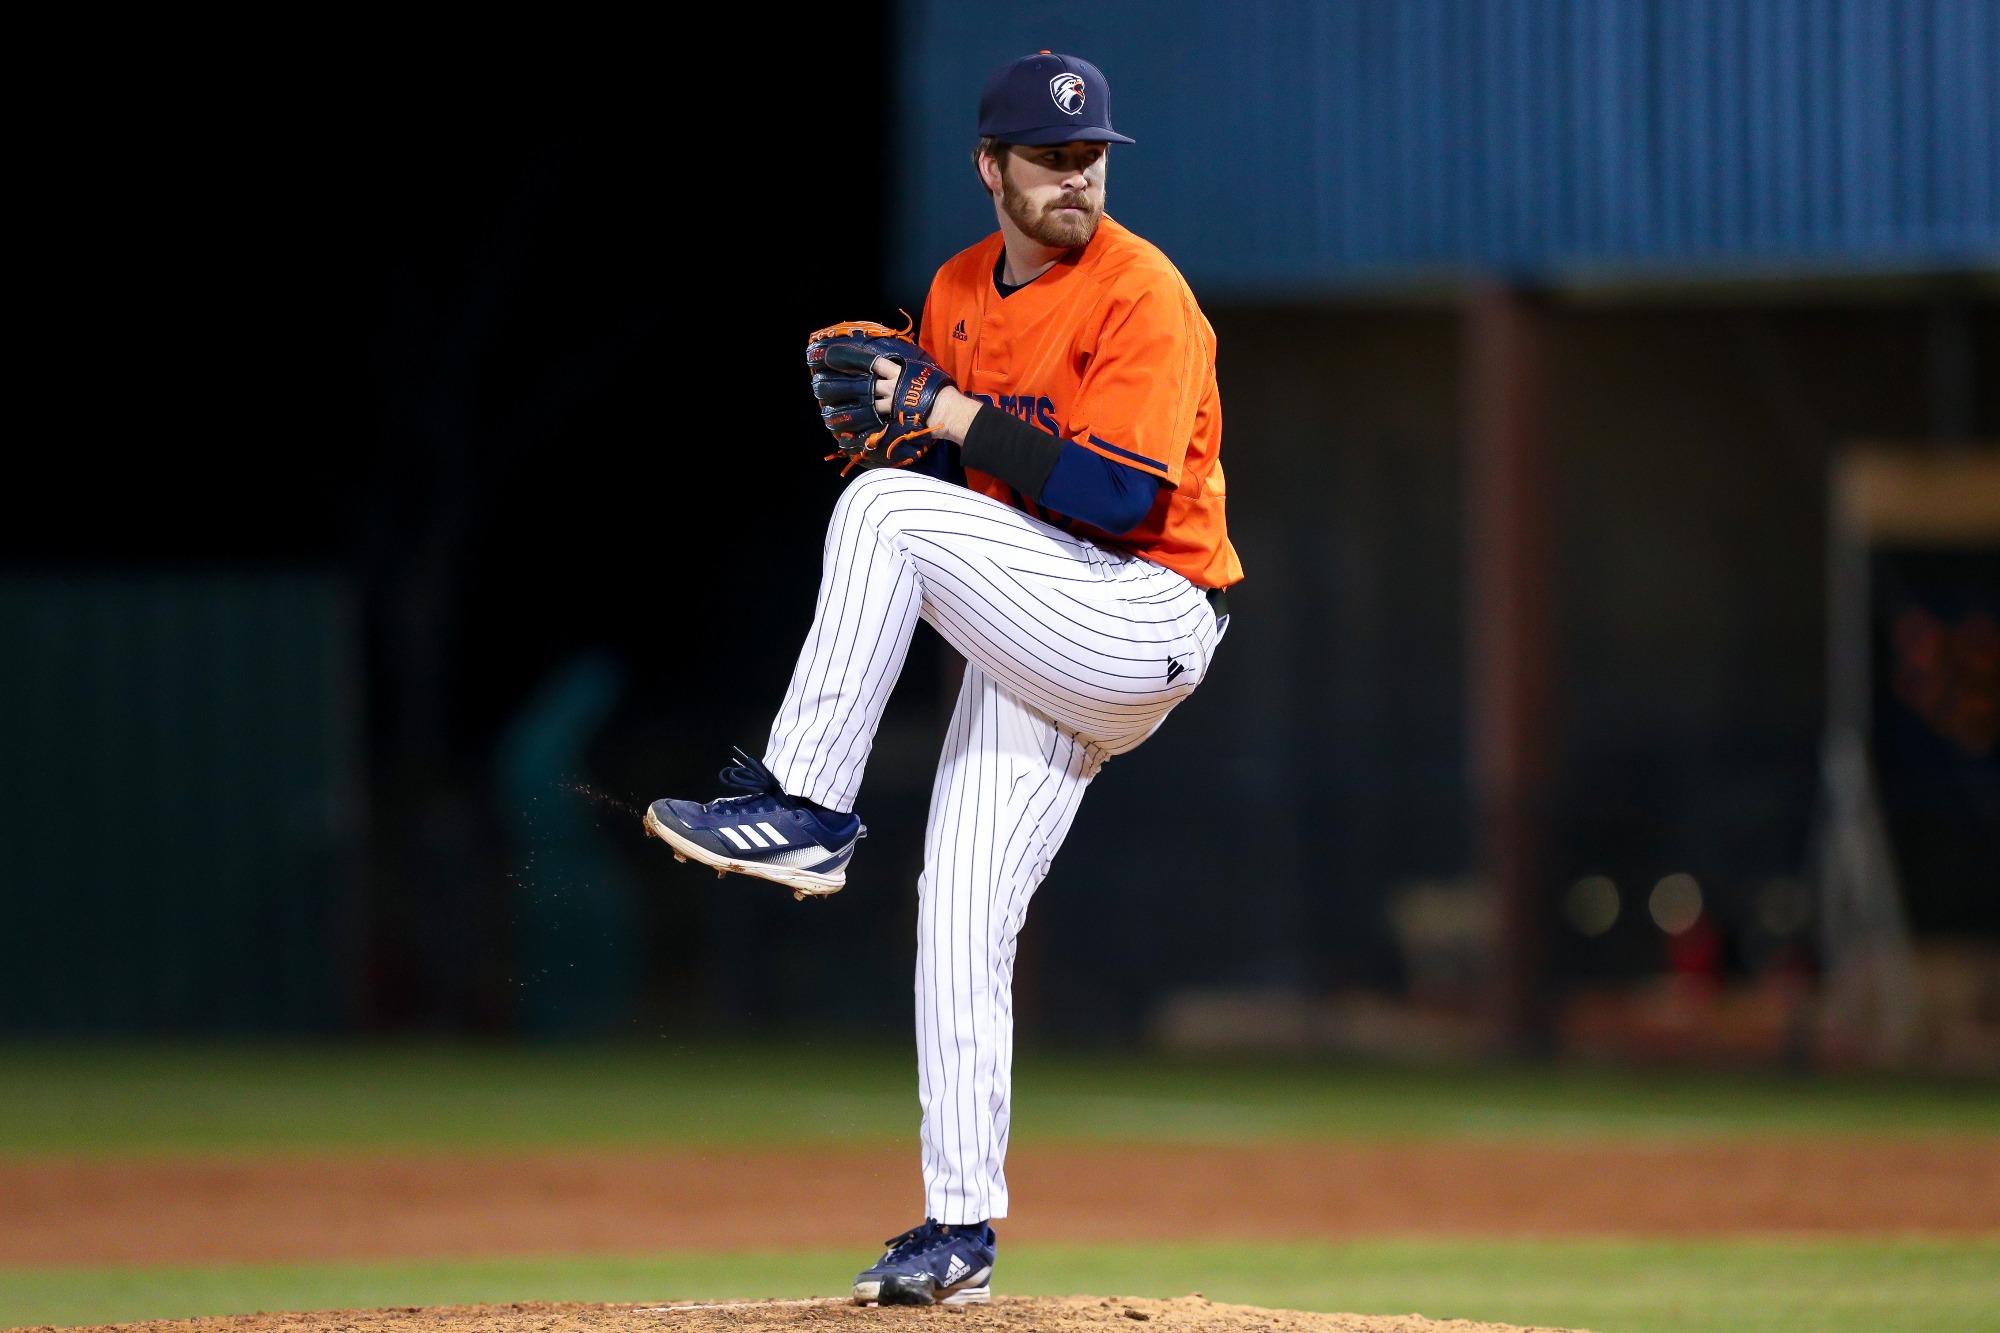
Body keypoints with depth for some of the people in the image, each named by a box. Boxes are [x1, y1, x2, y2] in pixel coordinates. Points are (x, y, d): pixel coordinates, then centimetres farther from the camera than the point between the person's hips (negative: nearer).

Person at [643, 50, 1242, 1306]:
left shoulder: (1143, 295, -12)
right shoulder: (958, 294, 11)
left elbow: (1121, 496, -22)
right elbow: (950, 463, 21)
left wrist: (959, 418, -20)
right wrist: (886, 419, -1)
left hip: (1145, 619, -7)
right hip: (1034, 650, 8)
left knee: (885, 513, -23)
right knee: (960, 916, 1)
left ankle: (805, 807, -19)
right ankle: (961, 1226, 8)